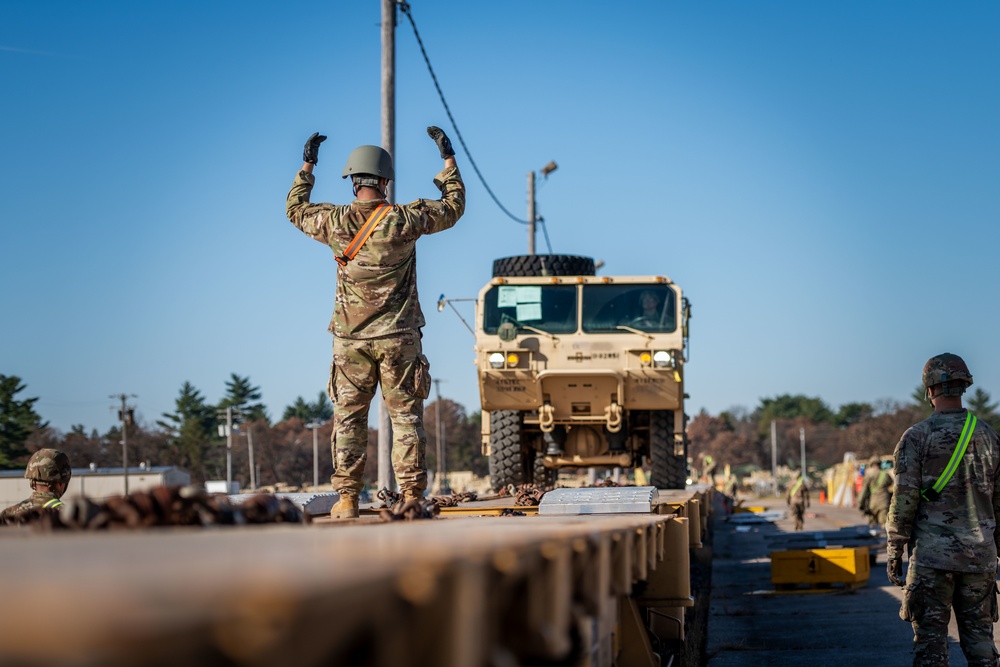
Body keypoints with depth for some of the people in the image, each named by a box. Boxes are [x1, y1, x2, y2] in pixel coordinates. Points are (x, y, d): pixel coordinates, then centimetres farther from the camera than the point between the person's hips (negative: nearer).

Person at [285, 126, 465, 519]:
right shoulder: (403, 220, -8)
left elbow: (295, 209, 19)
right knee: (405, 417, 4)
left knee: (348, 417, 7)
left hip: (350, 339, 2)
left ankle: (347, 498, 5)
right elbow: (453, 206, 8)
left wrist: (306, 167, 29)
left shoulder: (335, 222, -2)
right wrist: (448, 160, 17)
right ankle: (411, 497, 1)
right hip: (398, 339, -1)